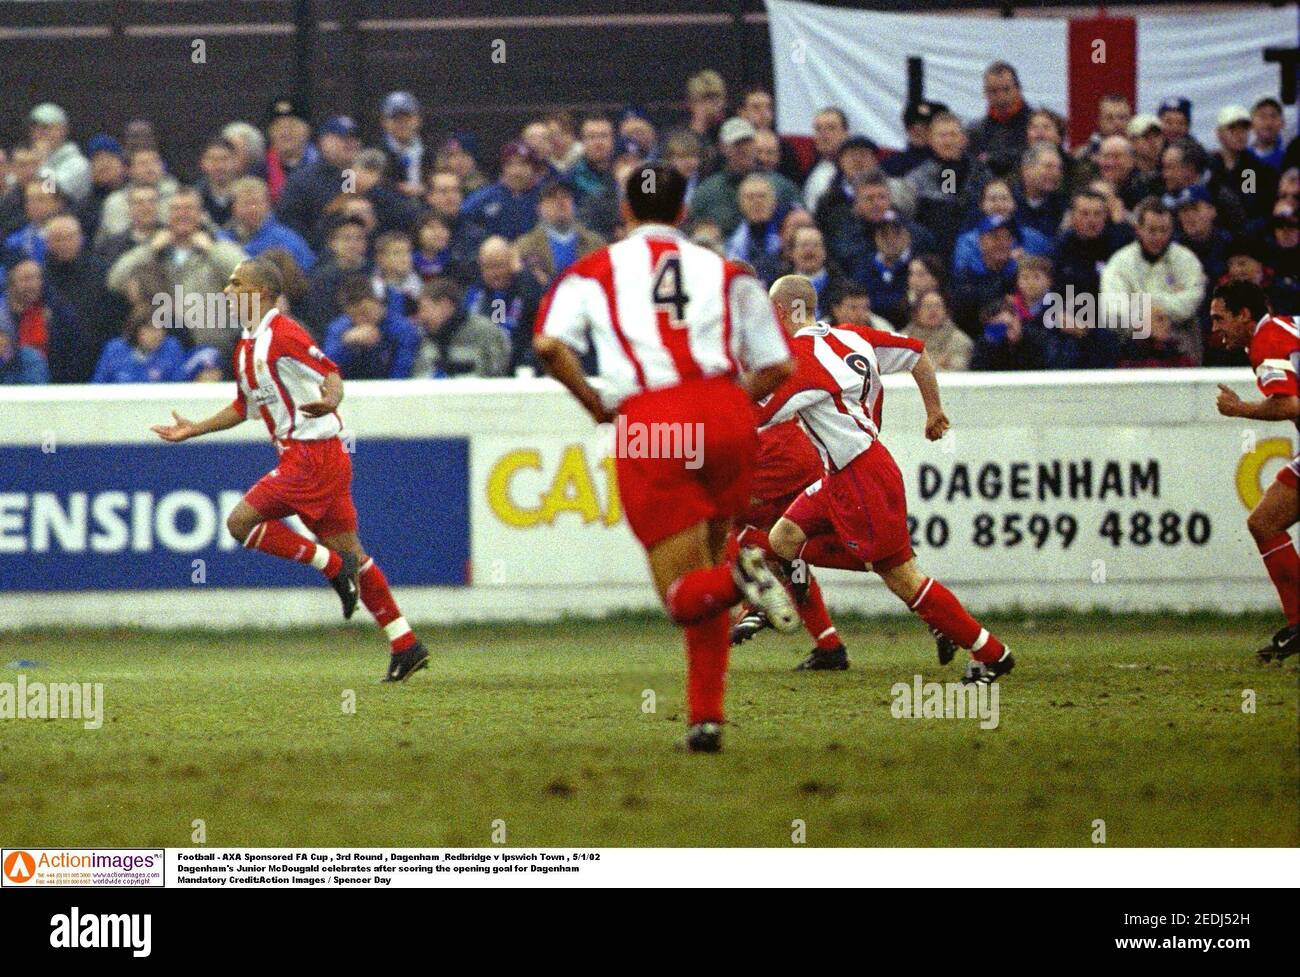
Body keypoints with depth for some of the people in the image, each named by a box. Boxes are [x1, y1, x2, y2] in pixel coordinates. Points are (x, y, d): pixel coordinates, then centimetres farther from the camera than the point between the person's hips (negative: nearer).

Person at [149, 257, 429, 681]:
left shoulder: (283, 334, -12)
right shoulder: (246, 347, 17)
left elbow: (331, 372, -20)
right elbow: (244, 406, 29)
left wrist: (331, 399, -41)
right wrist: (193, 430, 30)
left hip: (312, 455, -10)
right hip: (301, 455, 10)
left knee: (241, 522, -11)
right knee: (347, 549, 9)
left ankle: (334, 566, -6)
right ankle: (406, 646, 9)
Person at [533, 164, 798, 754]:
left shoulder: (593, 273, 16)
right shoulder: (726, 273, 20)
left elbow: (548, 344, -2)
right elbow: (775, 366, 16)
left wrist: (597, 406, 11)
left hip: (651, 427, -2)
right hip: (726, 413, 2)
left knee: (685, 598, 1)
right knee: (706, 565, 18)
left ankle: (737, 577, -33)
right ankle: (706, 717, 9)